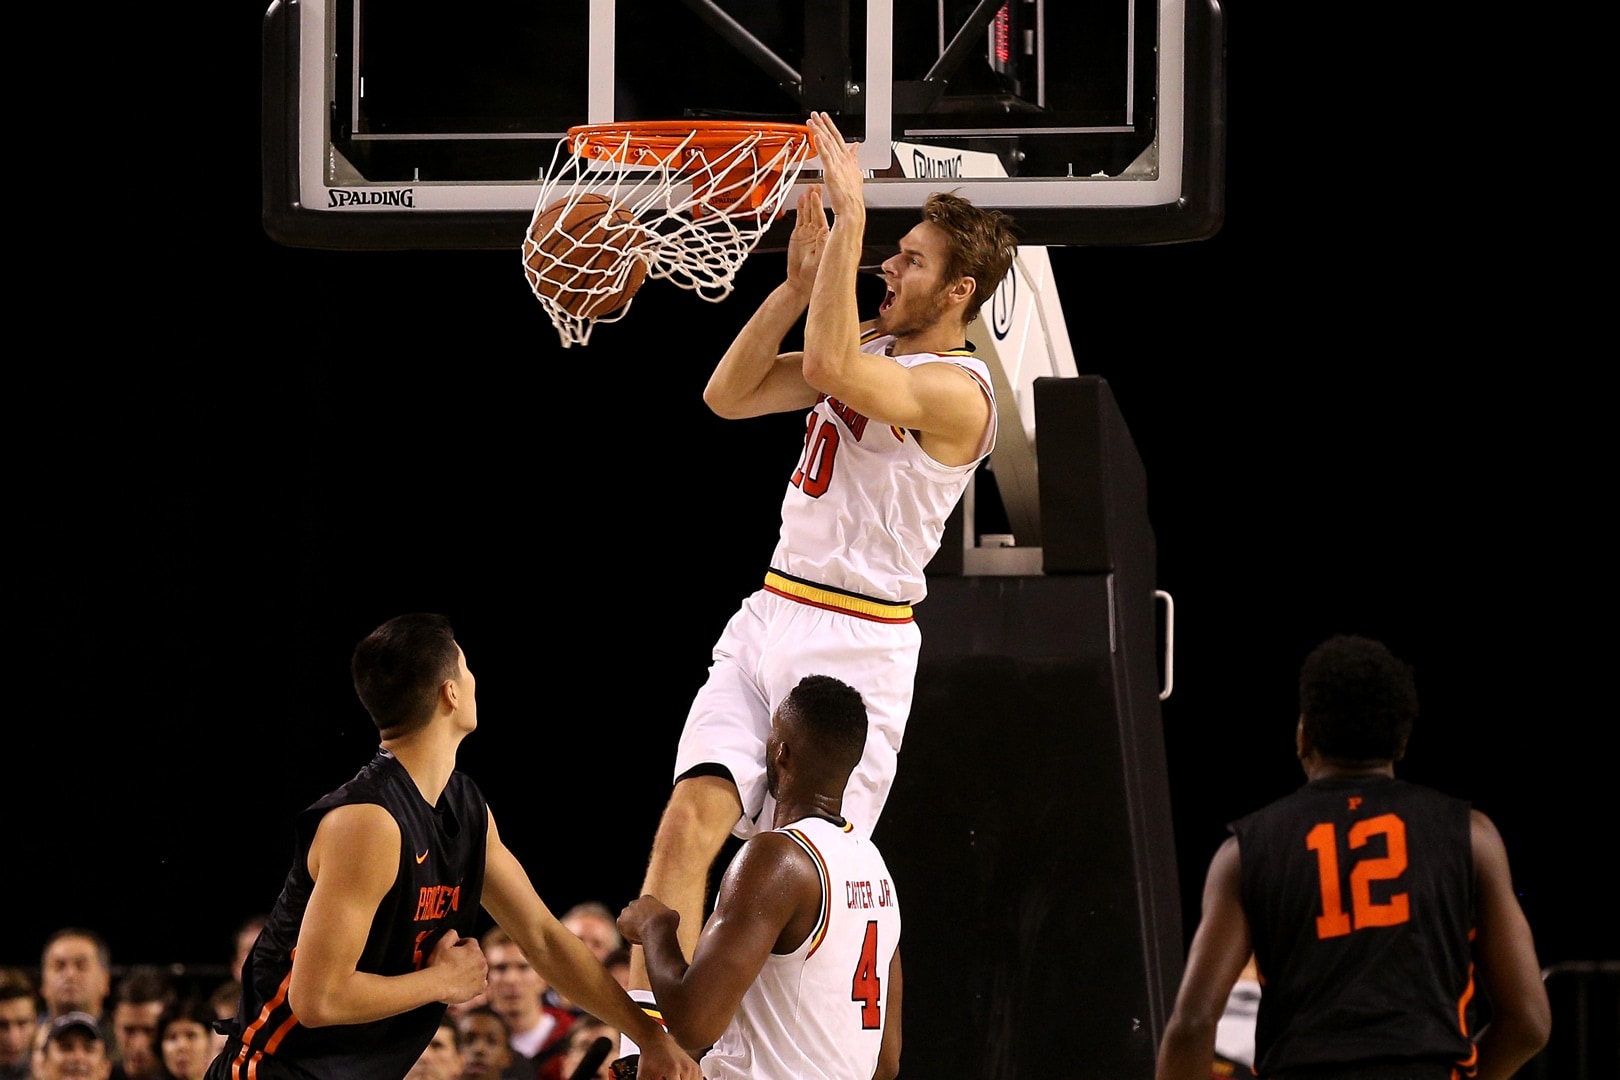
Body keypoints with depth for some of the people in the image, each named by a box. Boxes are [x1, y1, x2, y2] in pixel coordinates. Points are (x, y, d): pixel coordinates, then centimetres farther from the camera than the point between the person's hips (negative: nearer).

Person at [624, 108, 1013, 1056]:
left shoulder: (958, 391, -15)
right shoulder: (874, 346, 14)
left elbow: (831, 367, -32)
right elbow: (729, 395, 11)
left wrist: (851, 214, -28)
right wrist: (804, 278, 1)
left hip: (857, 646, -7)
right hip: (769, 621, 7)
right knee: (692, 816, -11)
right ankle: (644, 1044, -17)